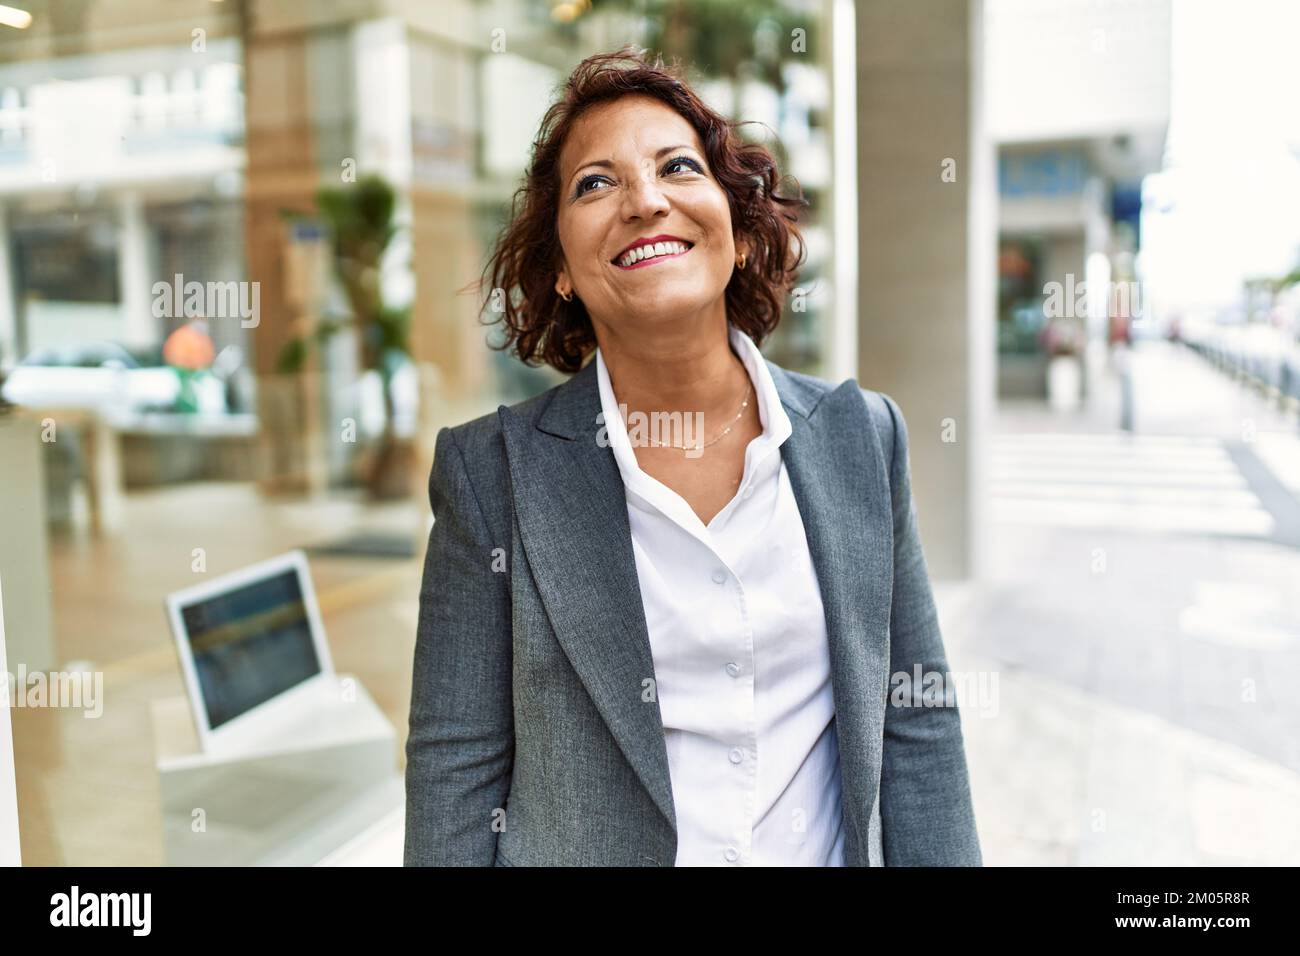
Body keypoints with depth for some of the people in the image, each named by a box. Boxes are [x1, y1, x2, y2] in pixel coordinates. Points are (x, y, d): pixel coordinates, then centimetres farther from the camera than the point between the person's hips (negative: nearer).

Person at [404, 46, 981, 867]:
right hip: (579, 846, -2)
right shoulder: (491, 472, -13)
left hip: (828, 846, 3)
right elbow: (457, 766, -9)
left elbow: (918, 724, -2)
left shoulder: (862, 434, -6)